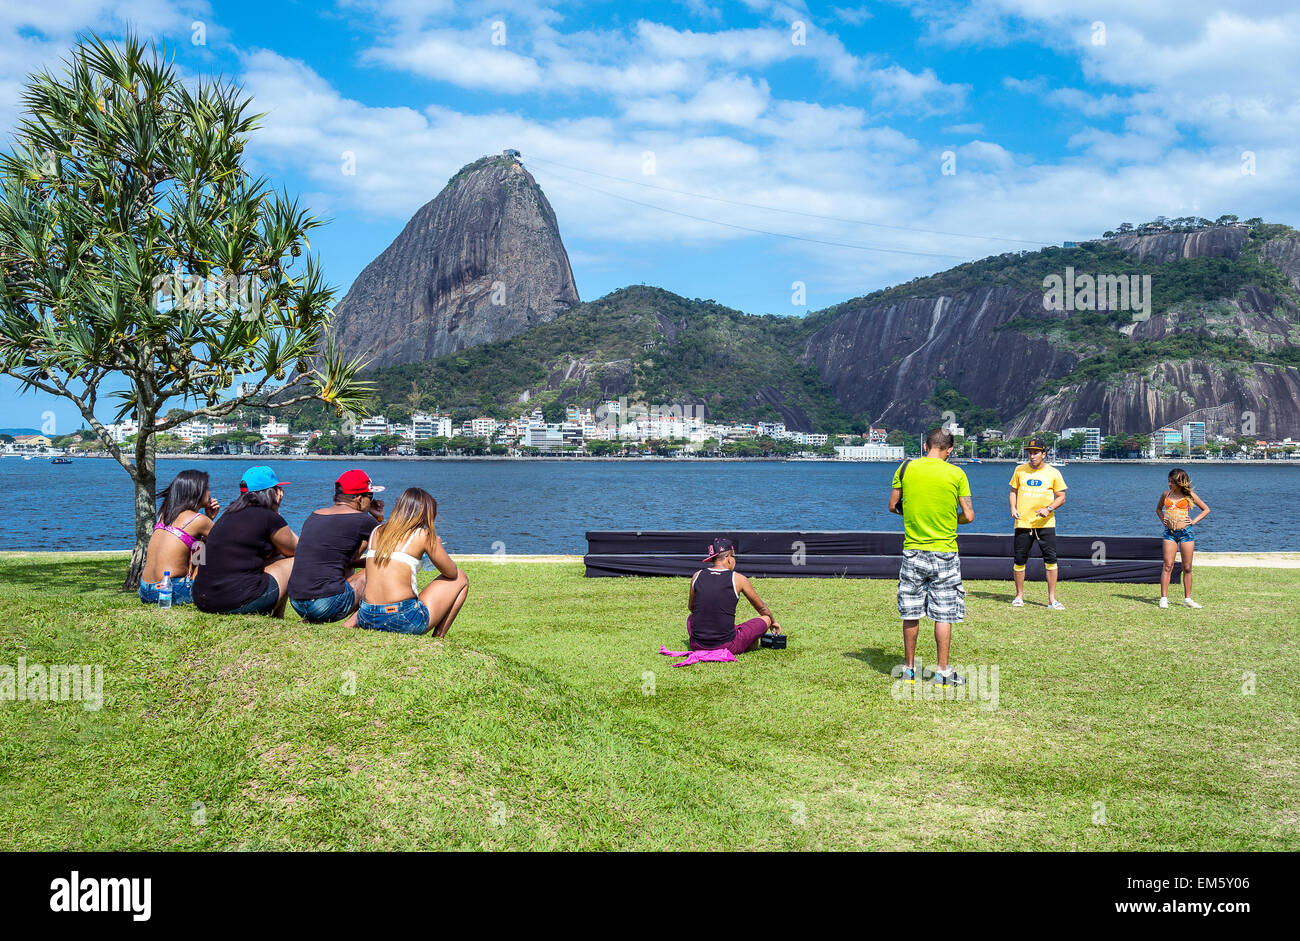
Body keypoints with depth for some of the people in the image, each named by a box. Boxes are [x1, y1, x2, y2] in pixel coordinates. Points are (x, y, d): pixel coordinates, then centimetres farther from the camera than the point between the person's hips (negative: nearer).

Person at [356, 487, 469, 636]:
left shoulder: (377, 531, 11)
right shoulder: (423, 535, -4)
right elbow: (451, 573, 7)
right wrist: (436, 545, 25)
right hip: (405, 622, -6)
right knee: (461, 578, 16)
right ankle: (438, 637, 13)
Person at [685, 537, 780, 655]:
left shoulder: (697, 576, 3)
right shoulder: (738, 579, -4)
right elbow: (761, 608, 13)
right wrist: (773, 622, 32)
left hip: (697, 646, 4)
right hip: (728, 647, -4)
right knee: (766, 619, 12)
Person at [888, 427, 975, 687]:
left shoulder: (906, 468, -1)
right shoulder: (956, 474, -5)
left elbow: (893, 506, 5)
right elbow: (969, 516, -3)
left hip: (913, 551, 2)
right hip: (944, 553, -2)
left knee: (910, 613, 10)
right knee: (944, 614, 4)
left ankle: (908, 669, 17)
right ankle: (942, 672, 7)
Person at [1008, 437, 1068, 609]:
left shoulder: (1053, 473, 1)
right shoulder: (1020, 470, 7)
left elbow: (1061, 497, 4)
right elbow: (1014, 491, 16)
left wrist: (1049, 509, -14)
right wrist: (1013, 508, -2)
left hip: (1045, 523, -1)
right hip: (1023, 523, 2)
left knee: (1050, 559, -7)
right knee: (1020, 560, 4)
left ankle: (1052, 599, -1)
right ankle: (1019, 595, 19)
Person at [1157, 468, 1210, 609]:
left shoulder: (1189, 495, 2)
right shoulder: (1166, 494, 10)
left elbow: (1206, 510, 11)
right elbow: (1158, 509, 28)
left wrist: (1194, 521, 0)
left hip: (1186, 532, -1)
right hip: (1169, 533, 1)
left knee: (1187, 567, 3)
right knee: (1168, 565, -5)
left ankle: (1187, 598, 11)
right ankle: (1164, 598, -5)